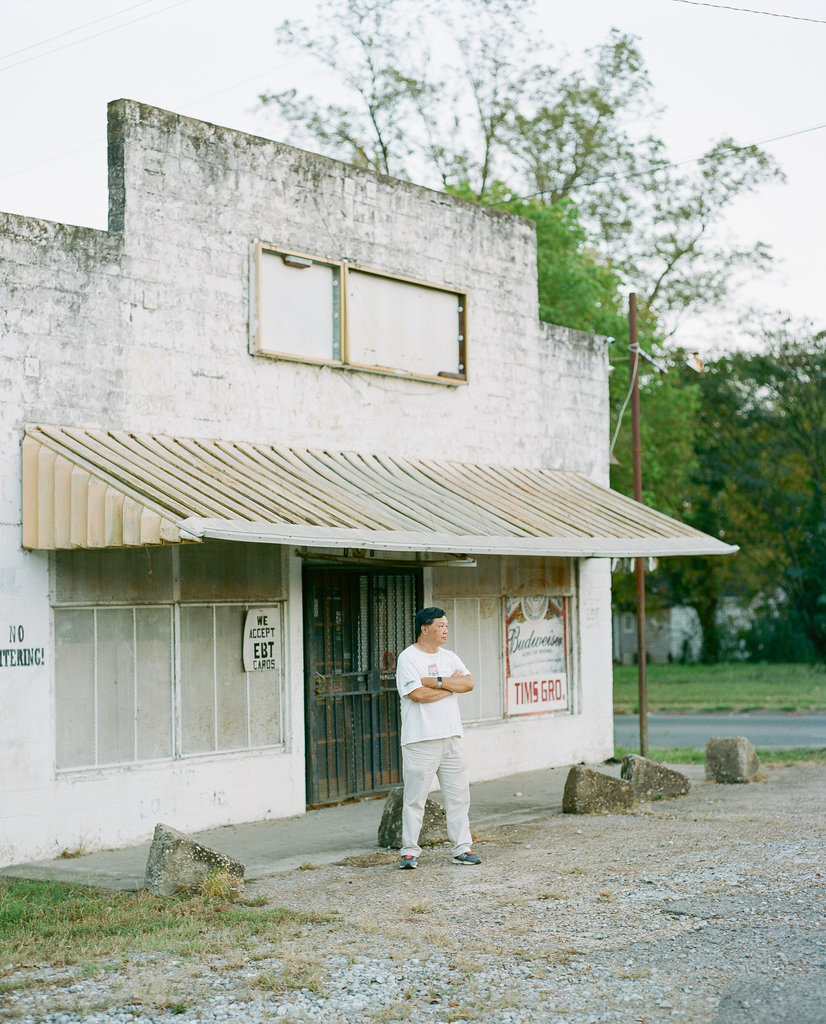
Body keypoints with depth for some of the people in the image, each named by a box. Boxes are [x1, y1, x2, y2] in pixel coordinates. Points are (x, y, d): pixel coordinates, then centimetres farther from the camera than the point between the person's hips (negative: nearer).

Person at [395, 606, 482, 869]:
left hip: (451, 737, 6)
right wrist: (451, 685, -6)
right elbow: (417, 694, -17)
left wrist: (437, 682, -11)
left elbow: (468, 683, 0)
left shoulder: (449, 657, 15)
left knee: (458, 794, 7)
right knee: (415, 797, -3)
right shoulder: (408, 658, -4)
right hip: (420, 739, -6)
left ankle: (462, 848, 13)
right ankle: (409, 851, 5)